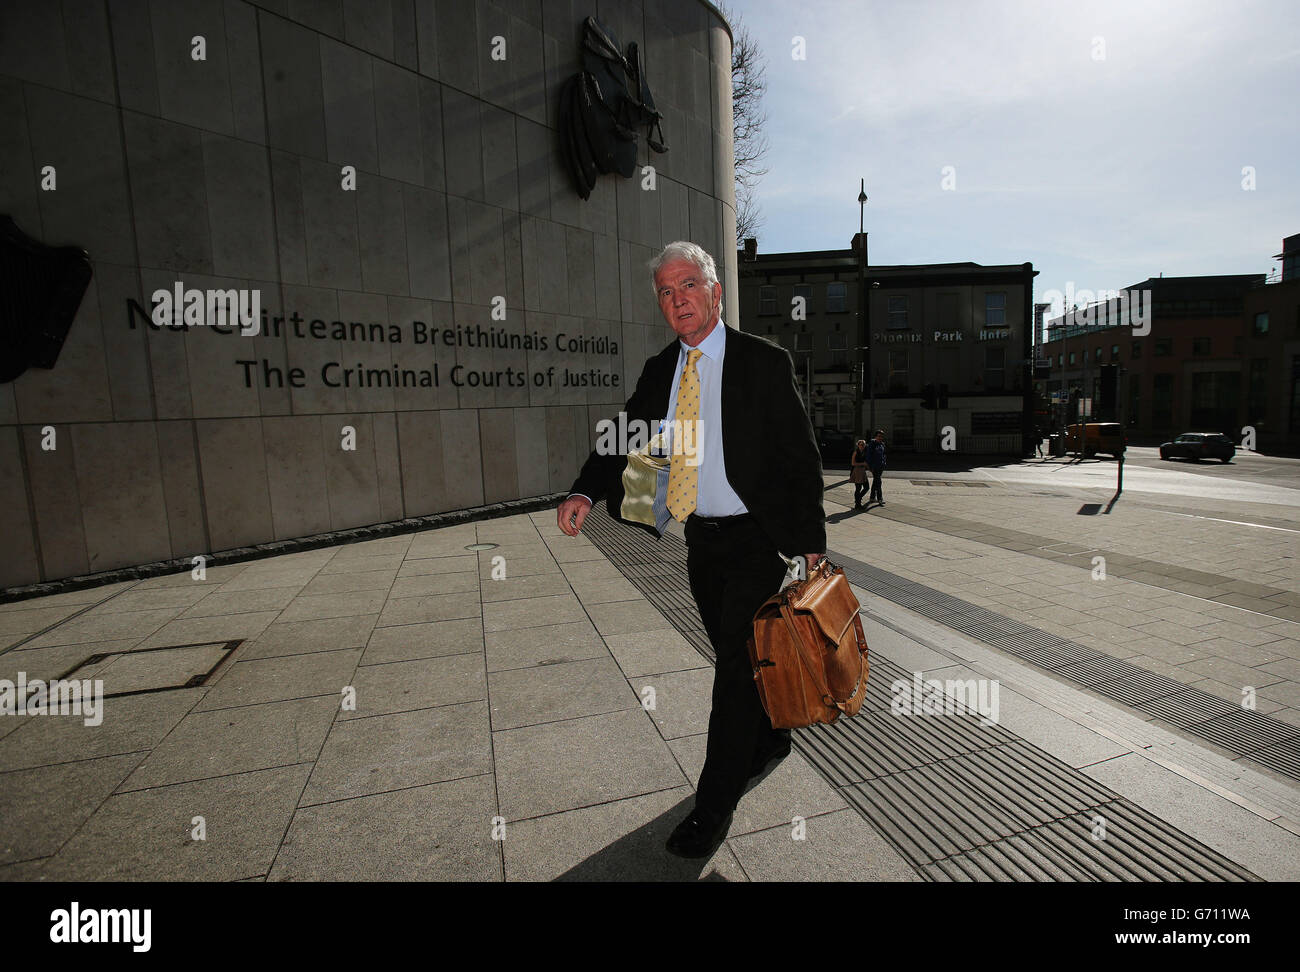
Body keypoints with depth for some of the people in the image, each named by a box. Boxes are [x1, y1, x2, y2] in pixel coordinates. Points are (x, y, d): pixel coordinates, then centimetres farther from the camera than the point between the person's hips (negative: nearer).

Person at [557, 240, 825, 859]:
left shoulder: (765, 363, -8)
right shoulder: (659, 372, 6)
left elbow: (801, 457, -7)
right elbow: (624, 439, 2)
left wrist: (811, 542, -8)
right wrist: (584, 492, -18)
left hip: (756, 536, -5)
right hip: (701, 537, 5)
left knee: (737, 664, -2)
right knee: (734, 656, 19)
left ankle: (714, 805, 14)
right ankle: (769, 740, 45)